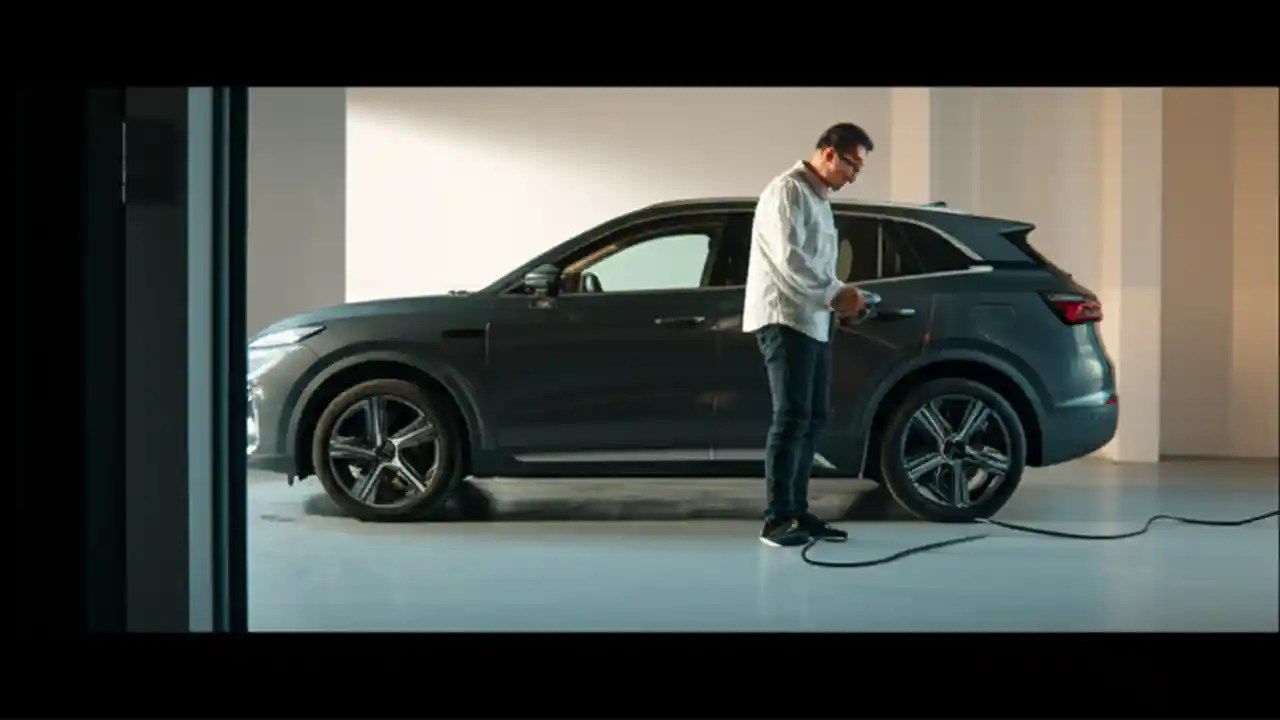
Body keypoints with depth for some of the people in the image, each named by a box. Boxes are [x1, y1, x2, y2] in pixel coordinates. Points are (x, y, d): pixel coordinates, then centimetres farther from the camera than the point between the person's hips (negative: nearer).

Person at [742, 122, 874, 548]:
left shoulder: (819, 199, 22)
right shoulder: (787, 190, -9)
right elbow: (789, 259, -19)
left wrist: (838, 298, 7)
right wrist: (835, 293, -15)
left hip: (813, 323, 10)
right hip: (784, 320, -10)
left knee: (812, 419, 9)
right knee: (792, 417, -13)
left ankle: (798, 513, 13)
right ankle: (776, 521, -13)